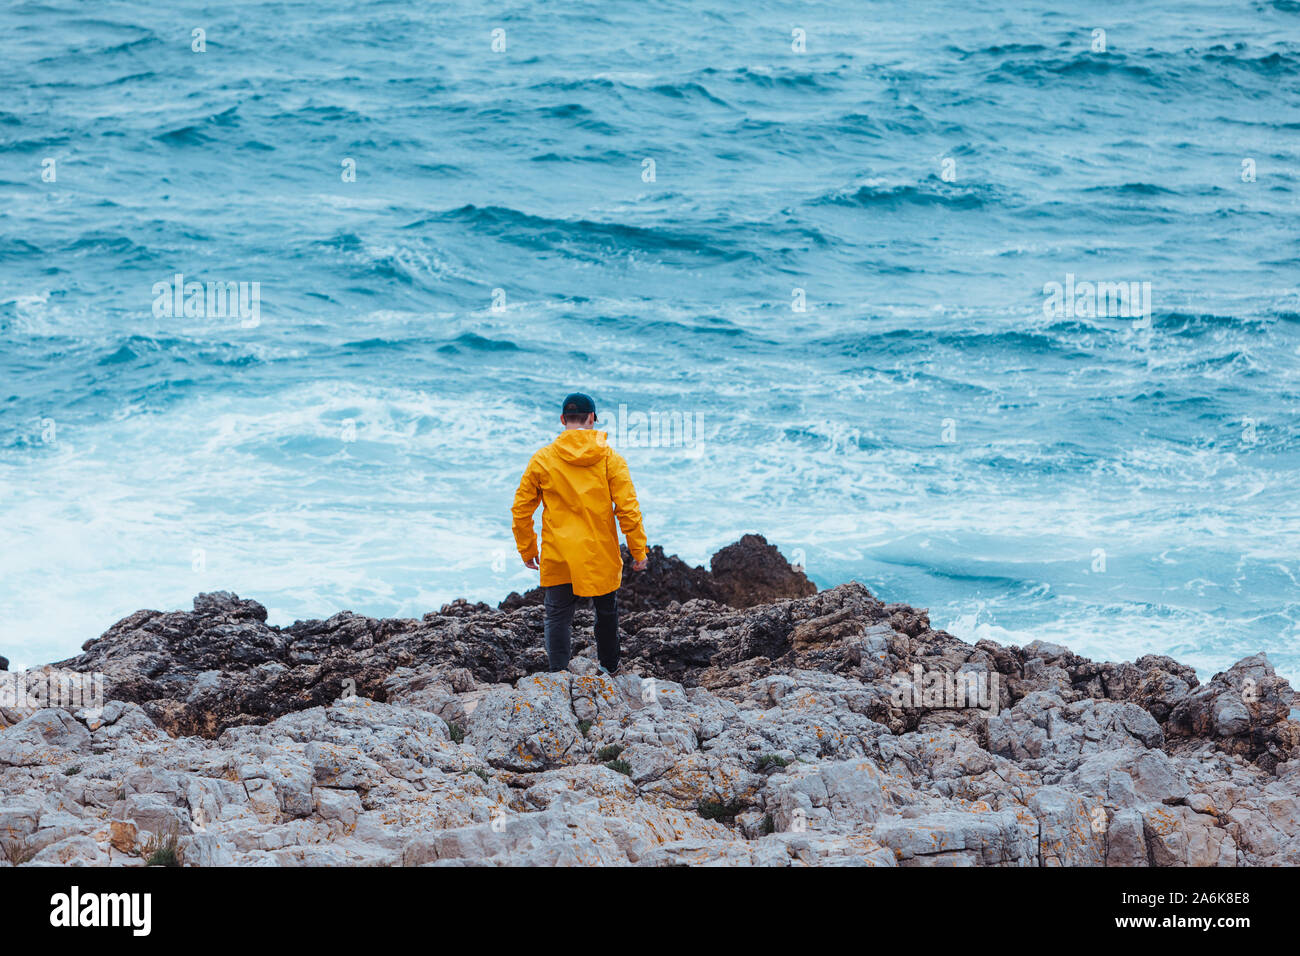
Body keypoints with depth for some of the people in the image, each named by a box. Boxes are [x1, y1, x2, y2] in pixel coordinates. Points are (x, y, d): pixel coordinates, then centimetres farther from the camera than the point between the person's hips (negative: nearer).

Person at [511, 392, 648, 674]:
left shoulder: (543, 459, -2)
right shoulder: (610, 458, -4)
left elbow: (521, 510, 1)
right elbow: (628, 509, -8)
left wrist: (527, 550, 12)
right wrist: (638, 551, 0)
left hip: (557, 558, 0)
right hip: (601, 556, 0)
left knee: (558, 616, 4)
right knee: (606, 613, 19)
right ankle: (609, 669, 32)